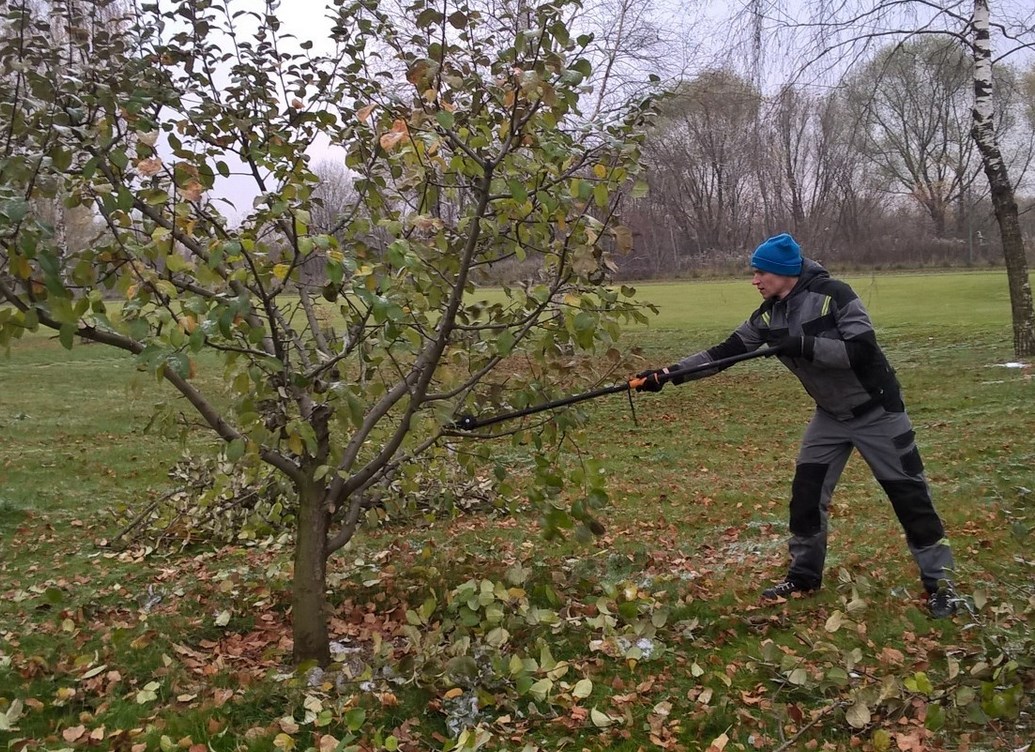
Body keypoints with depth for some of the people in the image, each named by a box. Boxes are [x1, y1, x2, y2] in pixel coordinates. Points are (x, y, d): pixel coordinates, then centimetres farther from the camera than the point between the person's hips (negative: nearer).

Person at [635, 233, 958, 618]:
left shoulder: (832, 294, -23)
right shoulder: (768, 315, -4)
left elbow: (862, 350, -29)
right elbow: (724, 352, -4)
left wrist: (804, 344, -34)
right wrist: (669, 373, -12)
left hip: (876, 410, -6)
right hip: (831, 414, 6)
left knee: (909, 494, 1)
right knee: (806, 494, 4)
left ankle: (939, 582, 13)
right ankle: (804, 575, 20)